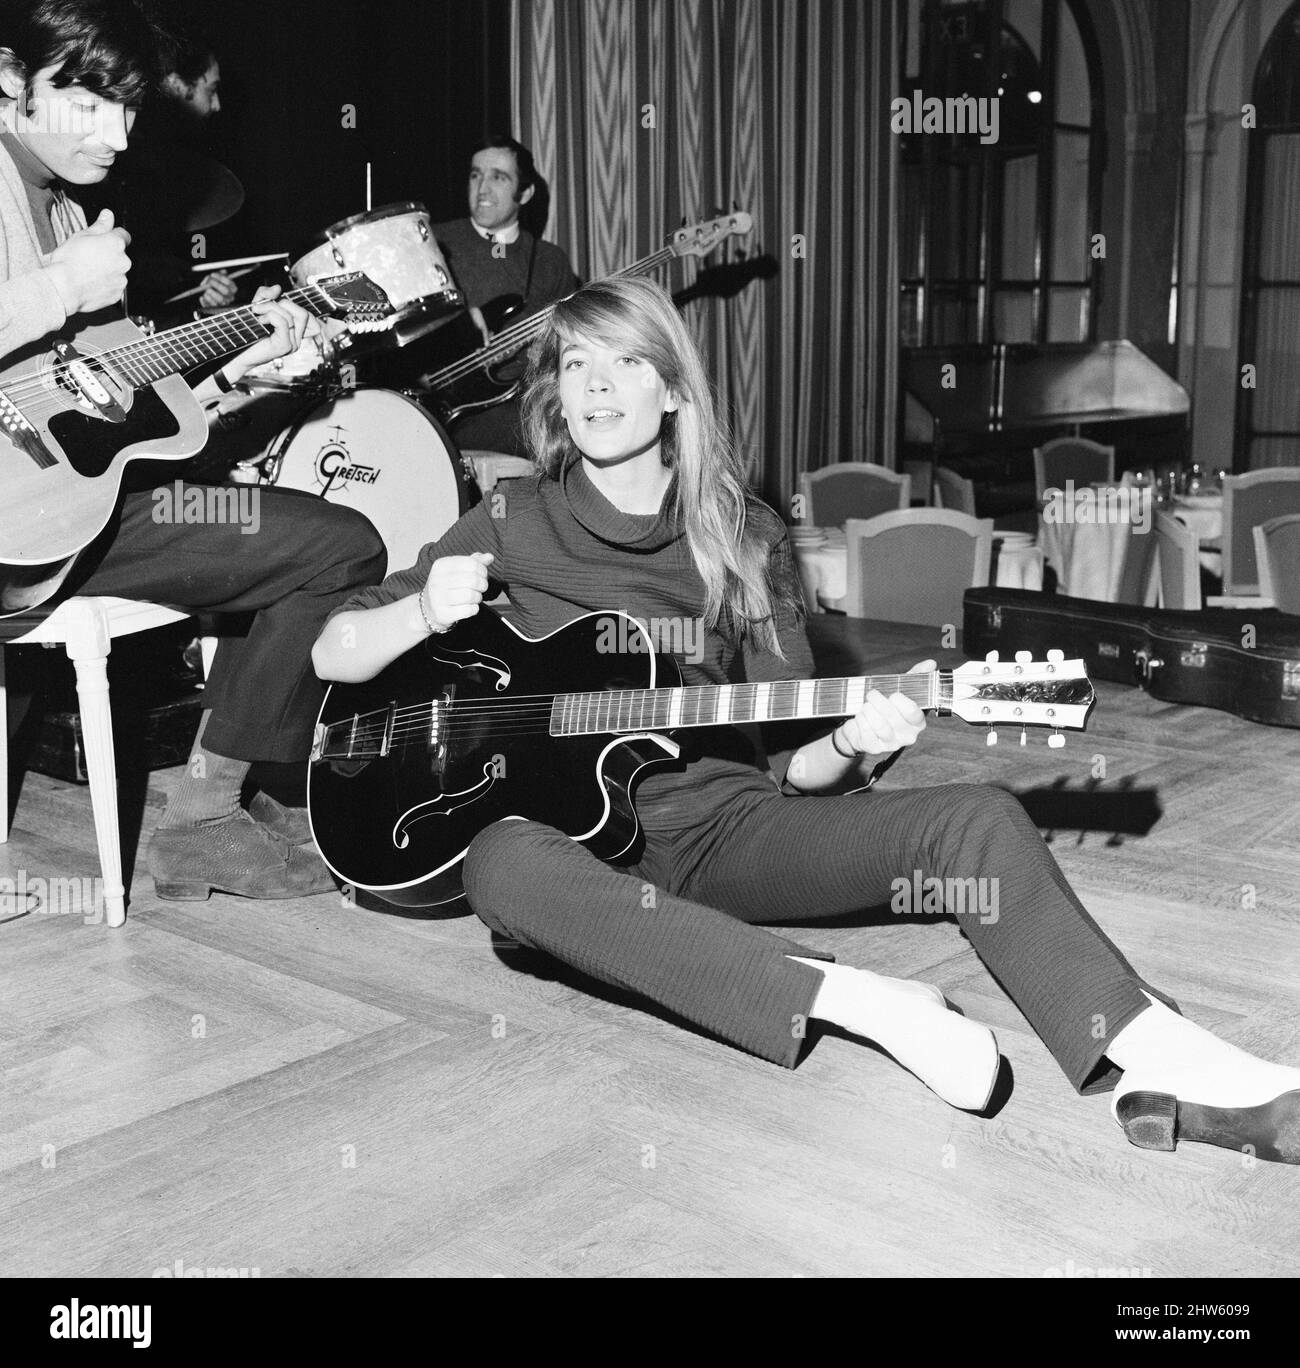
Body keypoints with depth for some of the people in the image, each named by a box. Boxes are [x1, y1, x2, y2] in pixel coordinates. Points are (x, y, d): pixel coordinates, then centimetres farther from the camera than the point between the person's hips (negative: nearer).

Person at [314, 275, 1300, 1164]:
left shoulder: (741, 537, 7)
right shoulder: (512, 530, 2)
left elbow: (789, 755, 5)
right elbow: (333, 656, 3)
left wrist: (848, 744, -19)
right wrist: (421, 612, -18)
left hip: (723, 825, 2)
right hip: (578, 836, -2)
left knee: (978, 818, -21)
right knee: (504, 867, -40)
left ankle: (1168, 1067, -35)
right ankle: (861, 1002, -41)